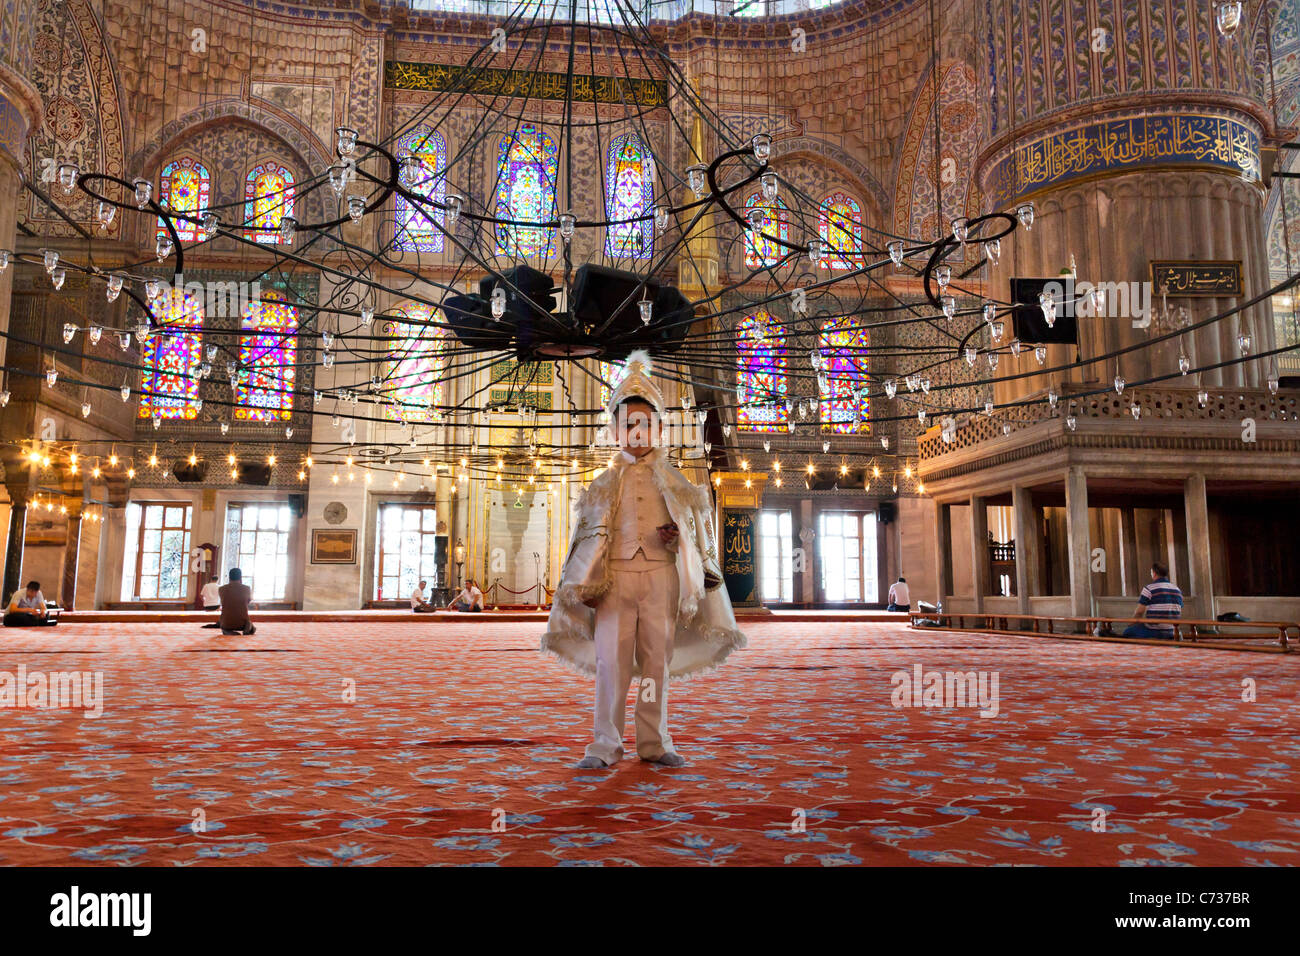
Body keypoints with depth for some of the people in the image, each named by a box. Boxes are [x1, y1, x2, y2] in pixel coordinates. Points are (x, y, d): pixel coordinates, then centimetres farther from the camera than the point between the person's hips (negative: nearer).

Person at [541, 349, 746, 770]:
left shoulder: (672, 482, 12)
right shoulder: (605, 483, 12)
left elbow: (694, 528, 13)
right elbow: (590, 536, 10)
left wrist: (676, 537, -10)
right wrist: (586, 585, 0)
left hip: (660, 576, 0)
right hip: (616, 576, 0)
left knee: (657, 660, 3)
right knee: (611, 659, -4)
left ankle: (654, 743, 13)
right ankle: (605, 745, 4)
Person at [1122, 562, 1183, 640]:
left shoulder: (1149, 589, -11)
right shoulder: (1177, 589, 9)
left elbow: (1139, 612, -9)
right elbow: (1179, 613, 15)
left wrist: (1132, 624, 9)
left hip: (1153, 631, -7)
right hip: (1171, 632, 7)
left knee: (1127, 632, 10)